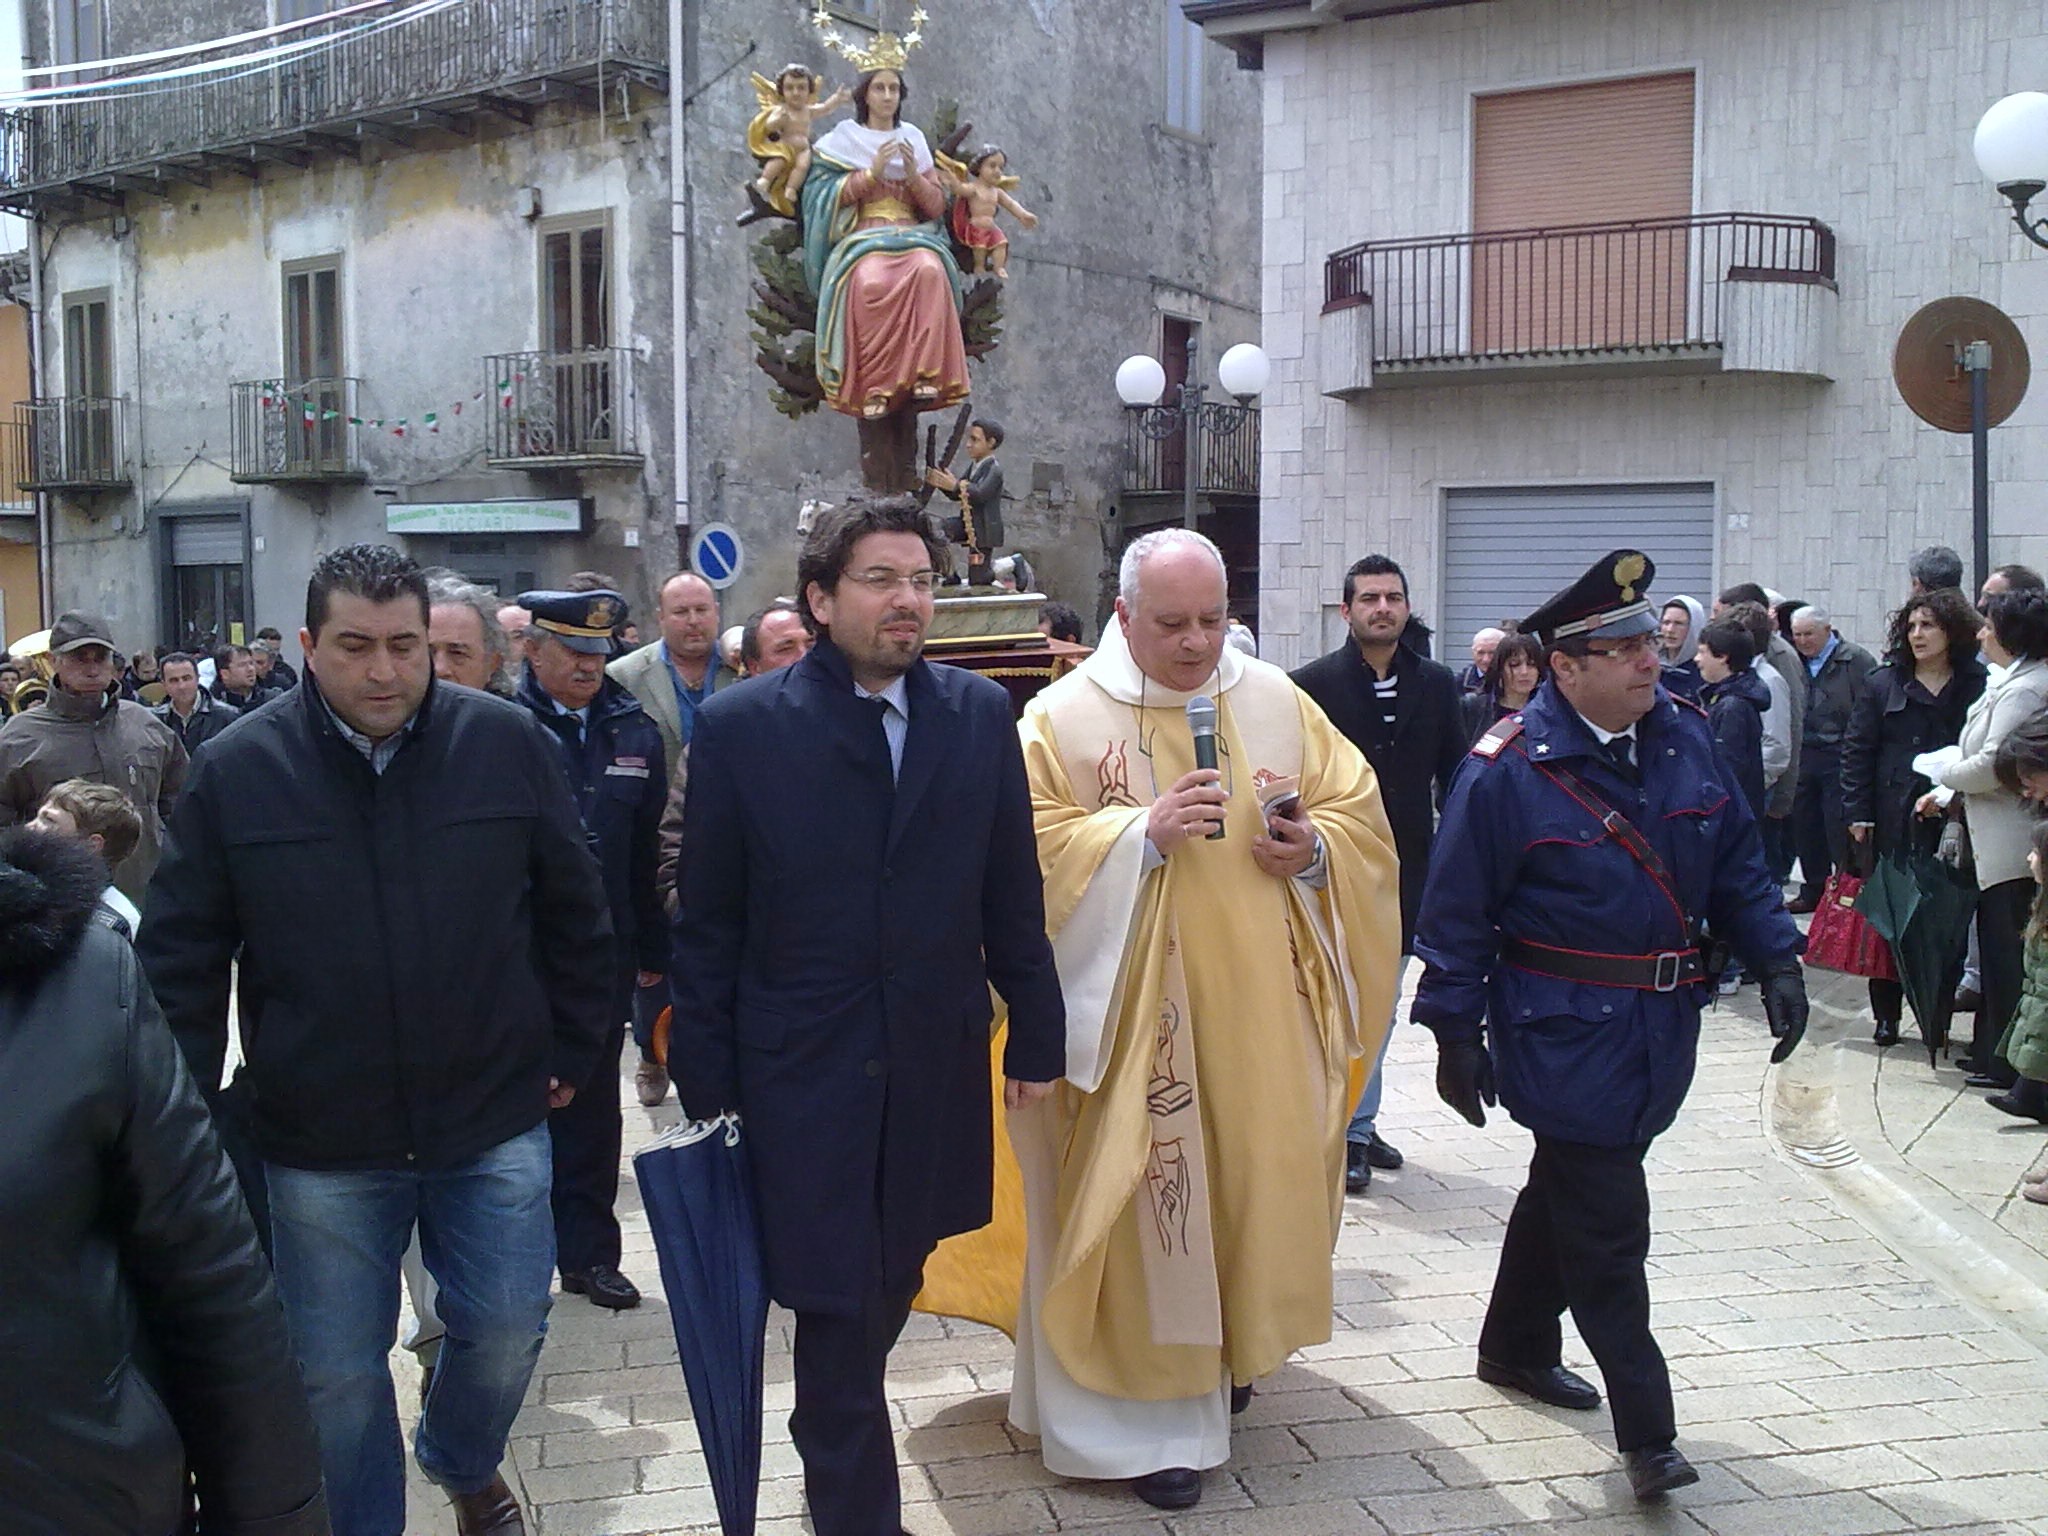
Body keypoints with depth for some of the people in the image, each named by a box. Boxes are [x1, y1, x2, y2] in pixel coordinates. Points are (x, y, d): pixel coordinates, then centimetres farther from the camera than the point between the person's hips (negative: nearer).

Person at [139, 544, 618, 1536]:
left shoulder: (509, 744, -6)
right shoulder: (234, 772, -6)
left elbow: (575, 914, 5)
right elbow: (180, 958, 1)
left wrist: (573, 1050, 9)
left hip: (495, 1120, 1)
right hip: (318, 1140, -1)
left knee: (506, 1331, 14)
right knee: (337, 1374, 11)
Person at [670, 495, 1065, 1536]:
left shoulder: (979, 714, 2)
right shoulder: (741, 727, -6)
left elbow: (1012, 896, 6)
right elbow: (707, 927, -3)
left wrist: (1036, 1037, 8)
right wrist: (705, 1085, -3)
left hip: (937, 1072, 3)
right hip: (802, 1078, -3)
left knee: (890, 1292, 18)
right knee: (836, 1312, 2)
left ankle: (837, 1453, 44)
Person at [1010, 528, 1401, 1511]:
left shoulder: (1277, 703, 5)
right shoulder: (1064, 717, -6)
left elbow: (1359, 810, 9)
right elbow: (1036, 849, -12)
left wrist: (1311, 849, -12)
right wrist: (1144, 833, -24)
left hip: (1261, 1013, 4)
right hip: (1134, 1014, -4)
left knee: (1259, 1178, 14)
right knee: (1148, 1199, 1)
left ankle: (1228, 1348, 38)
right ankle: (1148, 1409, 14)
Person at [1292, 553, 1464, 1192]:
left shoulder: (1436, 684, 7)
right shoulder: (1315, 683, -4)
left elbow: (1455, 777, 10)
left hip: (1408, 870, 4)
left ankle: (1359, 1122, 25)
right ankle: (1351, 1129, 6)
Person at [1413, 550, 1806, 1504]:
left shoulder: (1683, 736, 3)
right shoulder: (1508, 770, -16)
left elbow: (1736, 861, 11)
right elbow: (1457, 912, -12)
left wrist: (1776, 961, 3)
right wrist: (1457, 1030, -12)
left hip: (1660, 1028, 7)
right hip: (1566, 1036, -7)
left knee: (1569, 1189, 22)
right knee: (1607, 1228, -3)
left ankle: (1516, 1349, 42)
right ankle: (1646, 1433, 8)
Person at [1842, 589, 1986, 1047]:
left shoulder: (1976, 687, 5)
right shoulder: (1883, 685, 7)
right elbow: (1857, 751, 5)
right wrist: (1857, 812, -2)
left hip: (1953, 823, 0)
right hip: (1893, 824, 1)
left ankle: (1937, 1015, 12)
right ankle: (1887, 1014, 14)